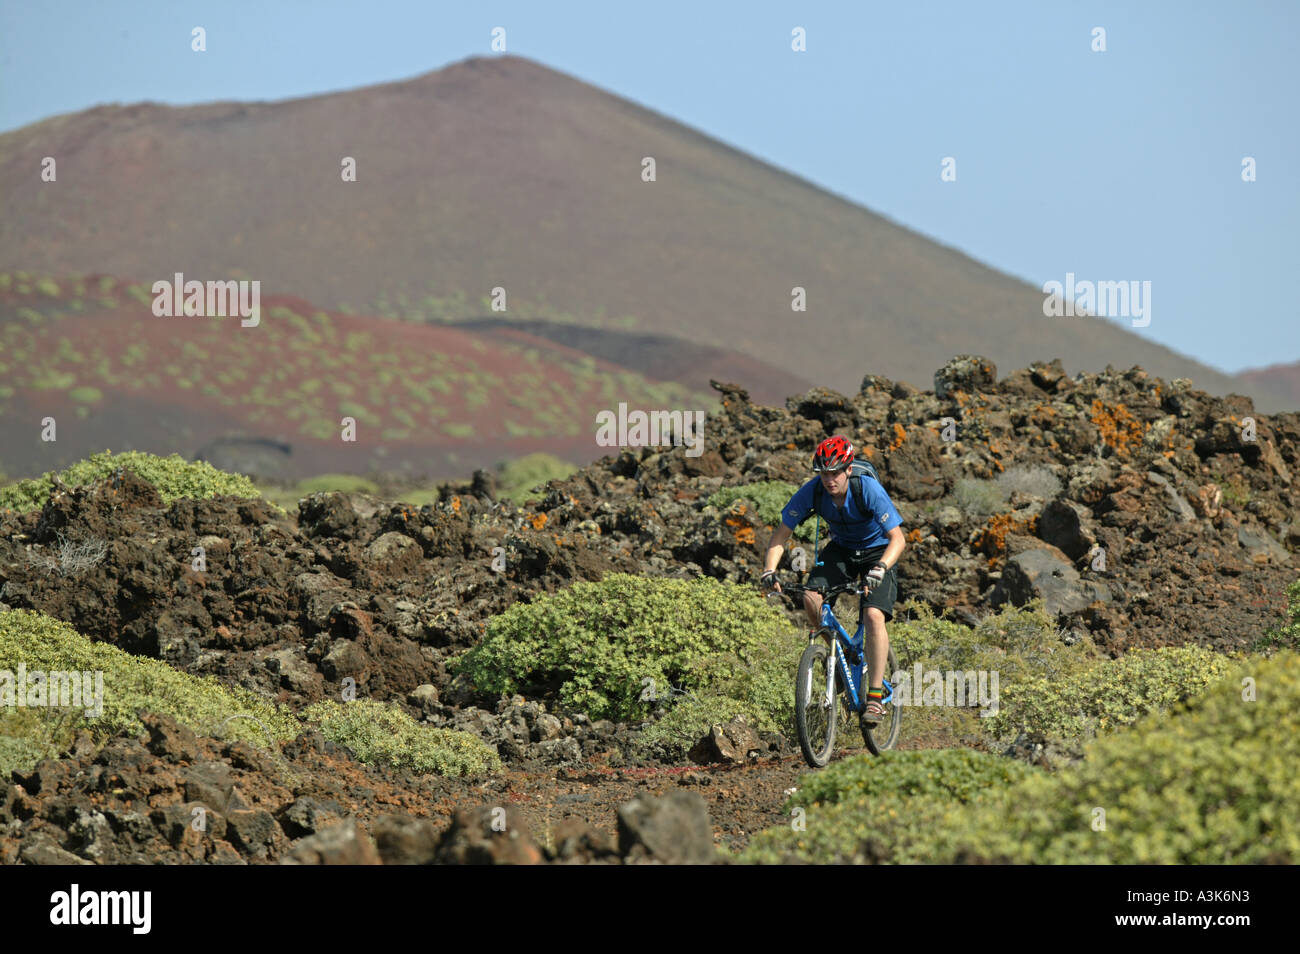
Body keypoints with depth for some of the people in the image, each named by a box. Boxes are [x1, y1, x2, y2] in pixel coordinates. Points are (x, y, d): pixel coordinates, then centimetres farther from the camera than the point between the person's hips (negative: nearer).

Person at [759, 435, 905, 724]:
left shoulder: (869, 490, -31)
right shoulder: (812, 492, -21)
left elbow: (898, 539, -34)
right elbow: (781, 533, -14)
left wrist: (880, 568, -52)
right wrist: (769, 570, -30)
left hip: (878, 551, -4)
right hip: (841, 549, 4)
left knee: (874, 615, -24)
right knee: (811, 597, -22)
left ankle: (876, 695, -17)